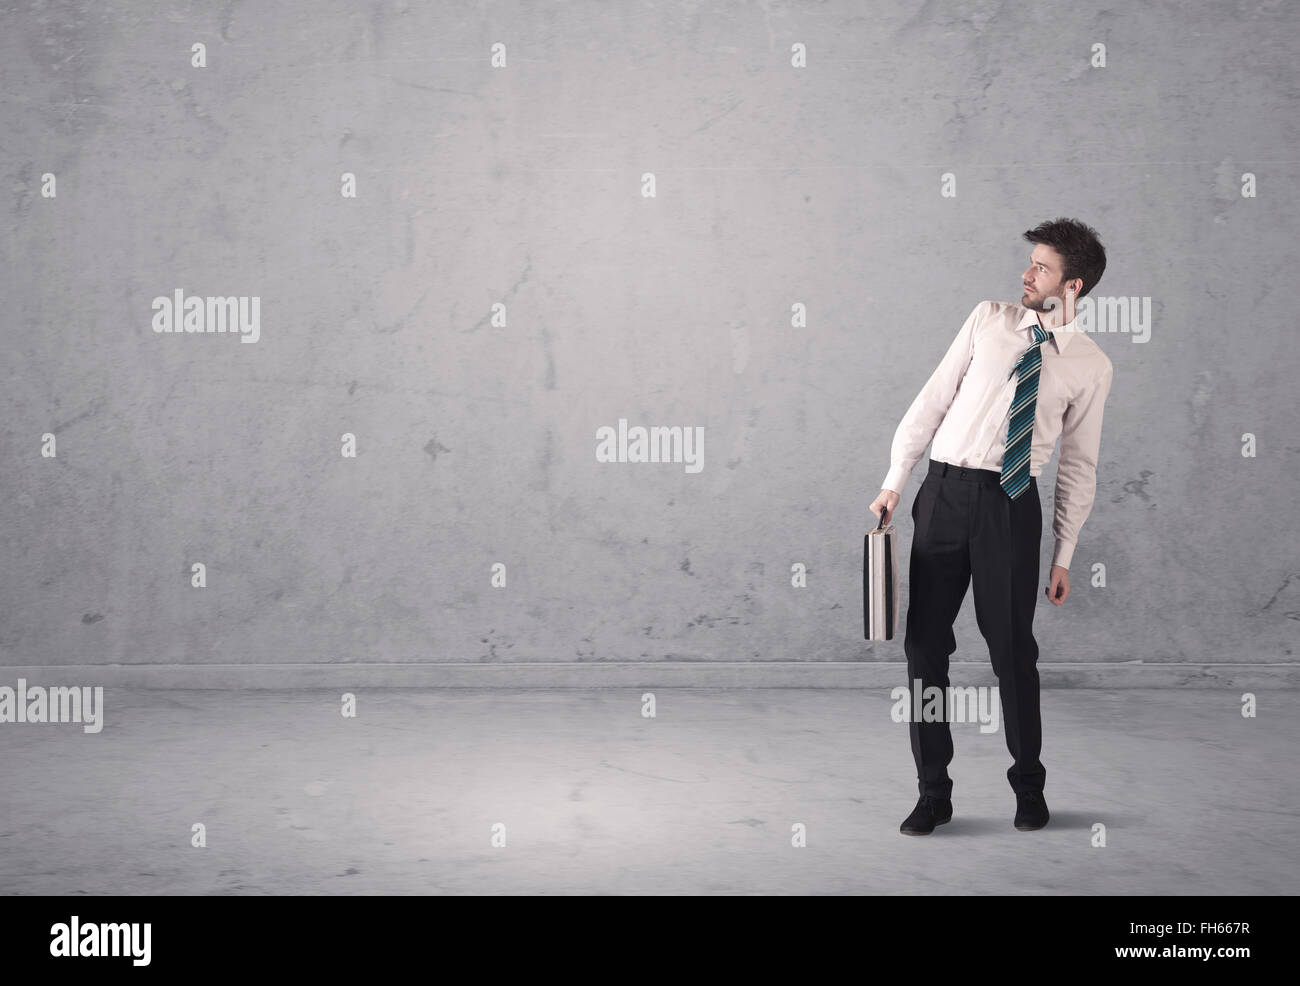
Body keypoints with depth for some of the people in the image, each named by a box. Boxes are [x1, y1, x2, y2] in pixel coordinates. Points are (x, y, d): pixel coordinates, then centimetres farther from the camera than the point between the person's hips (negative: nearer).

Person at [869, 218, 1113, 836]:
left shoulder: (1091, 366, 3)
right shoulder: (988, 320, 6)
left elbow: (1078, 464, 7)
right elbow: (934, 398, 7)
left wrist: (1064, 555, 5)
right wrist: (895, 480, 3)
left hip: (1013, 505, -2)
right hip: (946, 490, 2)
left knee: (1012, 649, 2)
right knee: (925, 644, 2)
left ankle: (1029, 788, 21)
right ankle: (933, 792, 13)